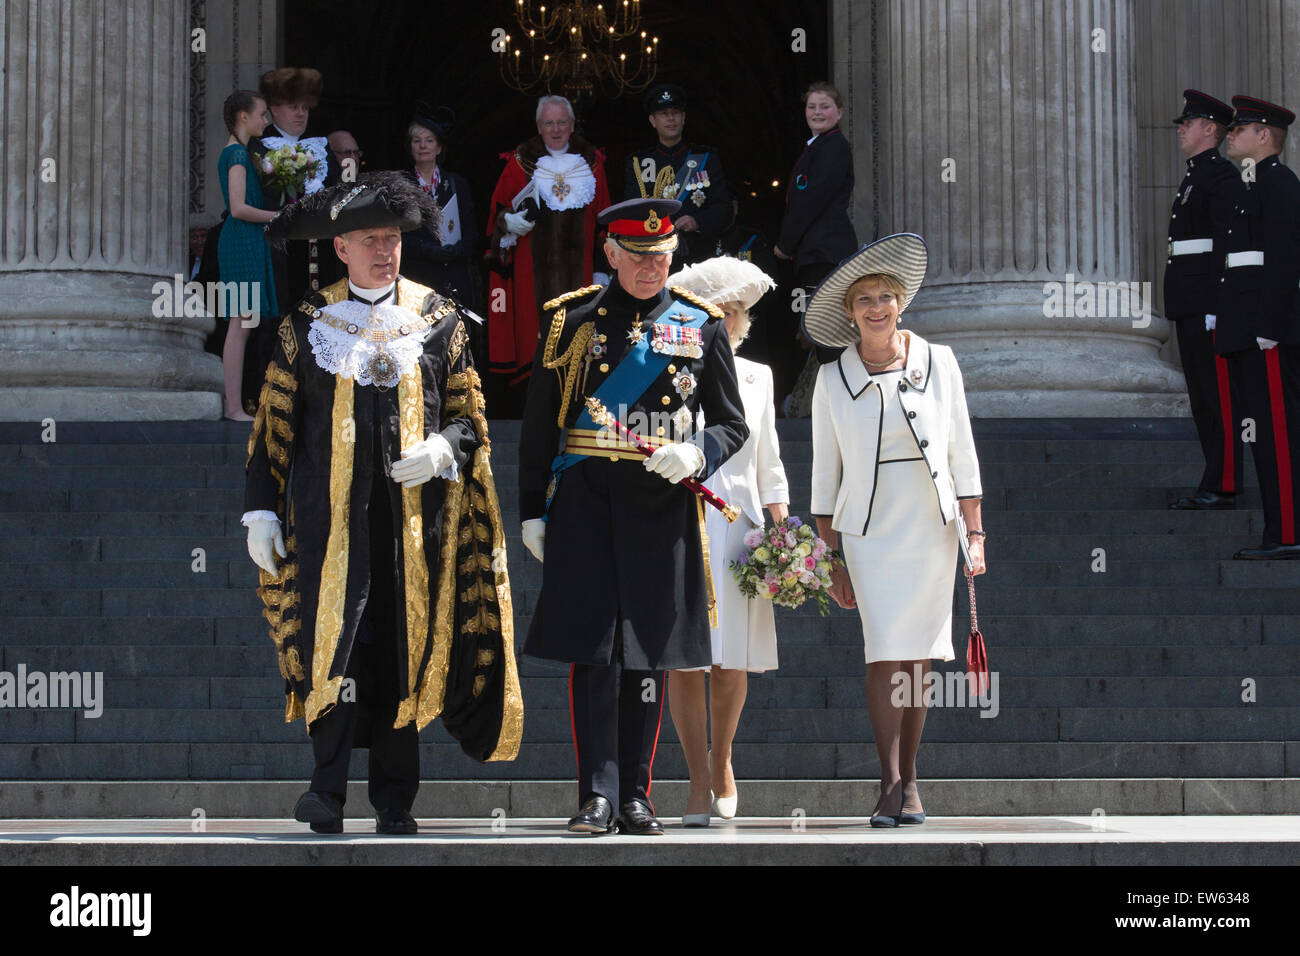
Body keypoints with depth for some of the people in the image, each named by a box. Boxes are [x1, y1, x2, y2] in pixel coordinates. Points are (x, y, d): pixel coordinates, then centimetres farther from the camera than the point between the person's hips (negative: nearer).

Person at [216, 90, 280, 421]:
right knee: (240, 325, -9)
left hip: (241, 242, 10)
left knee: (240, 326, 9)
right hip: (243, 242, -10)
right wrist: (280, 216, -11)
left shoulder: (234, 152, 18)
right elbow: (239, 208, -20)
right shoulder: (237, 153, -12)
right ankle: (235, 407, -9)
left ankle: (234, 405, 9)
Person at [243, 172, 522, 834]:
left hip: (414, 514, 1)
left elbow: (469, 418, 12)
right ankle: (329, 791, -10)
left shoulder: (437, 321, 10)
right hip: (330, 514, -1)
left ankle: (394, 803, 9)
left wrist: (441, 448, -10)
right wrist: (261, 511, 3)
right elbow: (274, 426, 9)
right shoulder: (307, 325, 7)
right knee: (335, 640, -12)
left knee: (407, 650, 2)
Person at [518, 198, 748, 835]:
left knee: (648, 651, 4)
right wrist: (533, 511, 4)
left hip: (662, 507, 1)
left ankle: (636, 797, 12)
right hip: (585, 504, -1)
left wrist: (695, 454, -11)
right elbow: (538, 425, 8)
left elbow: (733, 424, 10)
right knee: (592, 648, -6)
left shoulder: (701, 325, 8)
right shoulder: (570, 320, 6)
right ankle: (597, 795, -3)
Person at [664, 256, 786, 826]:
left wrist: (783, 532, 9)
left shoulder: (755, 378, 14)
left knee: (733, 661, 0)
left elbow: (769, 467, 18)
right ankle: (699, 781, -1)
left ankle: (721, 761, 23)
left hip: (737, 524, 2)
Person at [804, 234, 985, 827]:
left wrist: (975, 533, 2)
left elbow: (962, 454, 6)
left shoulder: (937, 363, 4)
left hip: (932, 531, 1)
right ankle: (891, 787, -10)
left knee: (917, 660, 3)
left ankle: (909, 782, 13)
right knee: (885, 657, -11)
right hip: (869, 532, -1)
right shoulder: (833, 379, 3)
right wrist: (830, 558, 3)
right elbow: (825, 474, 6)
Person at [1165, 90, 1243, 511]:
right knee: (1202, 396, 10)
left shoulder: (1221, 175, -10)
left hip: (1209, 303, -10)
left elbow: (1226, 244, -17)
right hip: (1190, 308, 10)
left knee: (1218, 395, -9)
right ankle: (1217, 482, 14)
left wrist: (1215, 306, -21)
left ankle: (1222, 486, -9)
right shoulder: (1193, 176, 21)